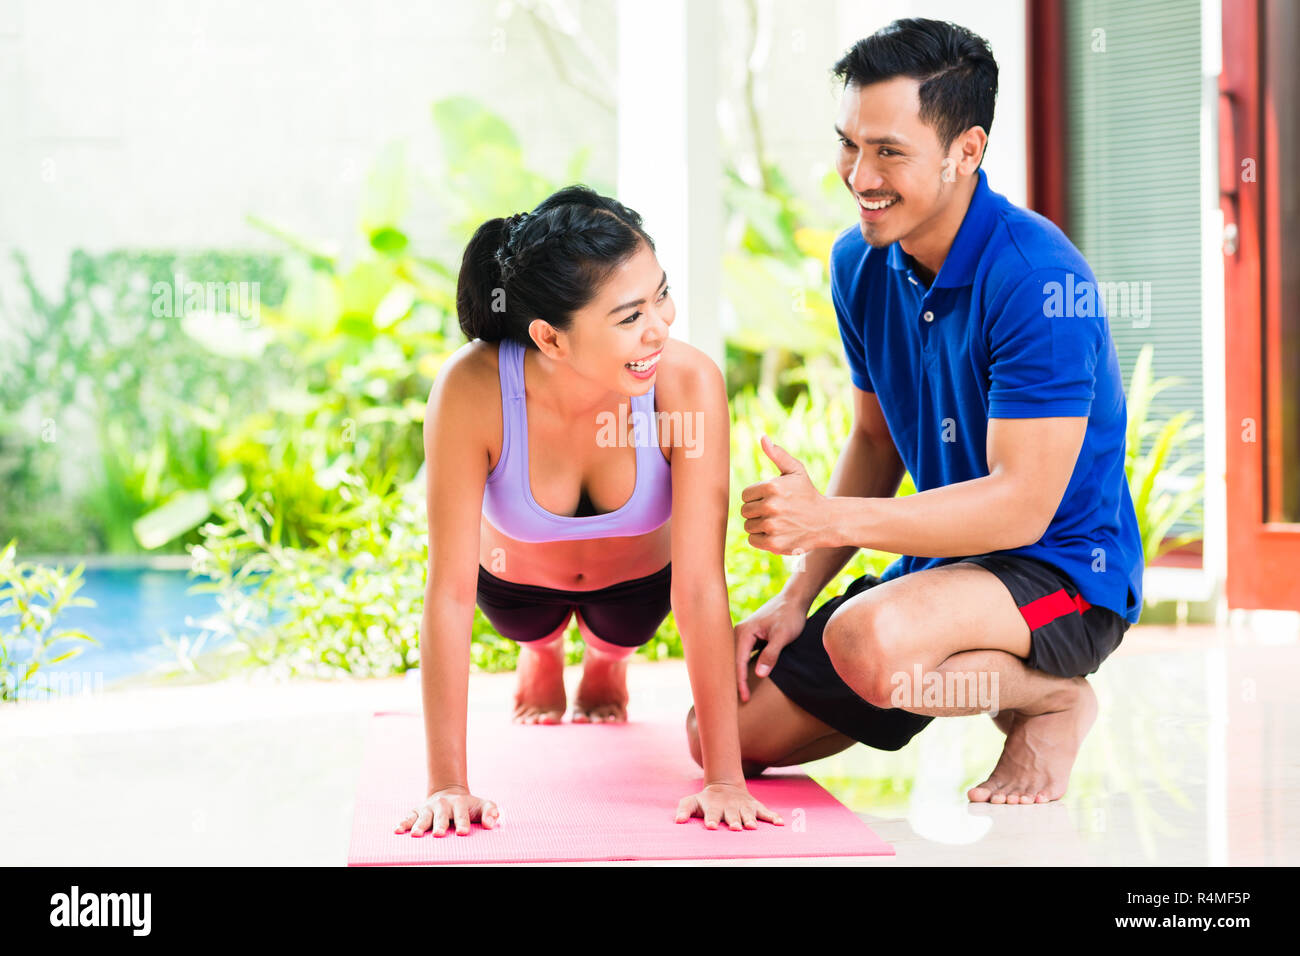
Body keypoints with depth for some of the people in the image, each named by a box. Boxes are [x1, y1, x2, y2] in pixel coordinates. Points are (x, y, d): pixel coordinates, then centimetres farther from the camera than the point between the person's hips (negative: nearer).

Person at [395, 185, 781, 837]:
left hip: (637, 581, 0)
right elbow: (449, 593, -38)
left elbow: (700, 587, -37)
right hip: (517, 580, 0)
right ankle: (541, 657, 56)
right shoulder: (473, 390, -42)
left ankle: (607, 662, 51)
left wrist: (725, 779, -36)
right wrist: (447, 786, -38)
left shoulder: (689, 383, -41)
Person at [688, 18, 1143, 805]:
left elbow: (1022, 505, -26)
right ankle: (980, 678, 18)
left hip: (1062, 567, -8)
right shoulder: (860, 262, 1)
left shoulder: (1036, 279, -24)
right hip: (940, 559, 8)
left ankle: (1052, 700, -5)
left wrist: (833, 520, -32)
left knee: (869, 643, -38)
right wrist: (797, 598, 3)